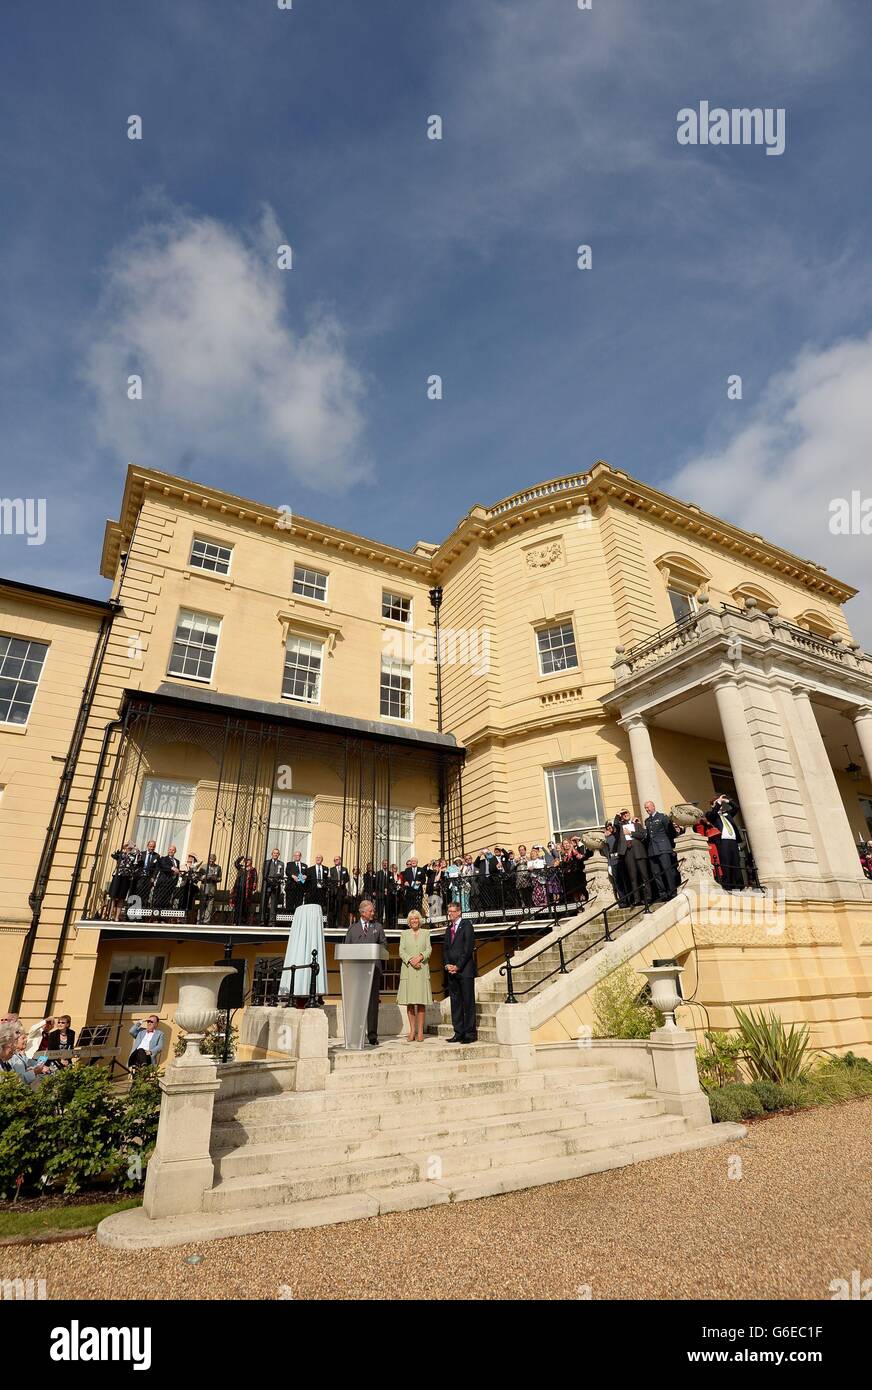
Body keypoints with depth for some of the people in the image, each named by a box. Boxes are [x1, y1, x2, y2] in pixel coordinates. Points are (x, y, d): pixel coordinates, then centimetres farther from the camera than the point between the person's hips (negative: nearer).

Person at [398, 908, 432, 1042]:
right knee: (409, 1002, 1)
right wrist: (410, 960, -14)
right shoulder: (404, 934, 11)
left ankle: (420, 1031, 4)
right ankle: (412, 1031, 8)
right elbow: (401, 951, 2)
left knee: (421, 1002, -2)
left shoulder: (426, 933, 12)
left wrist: (420, 956, -15)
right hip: (407, 970, 0)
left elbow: (429, 949, 4)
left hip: (422, 970, 0)